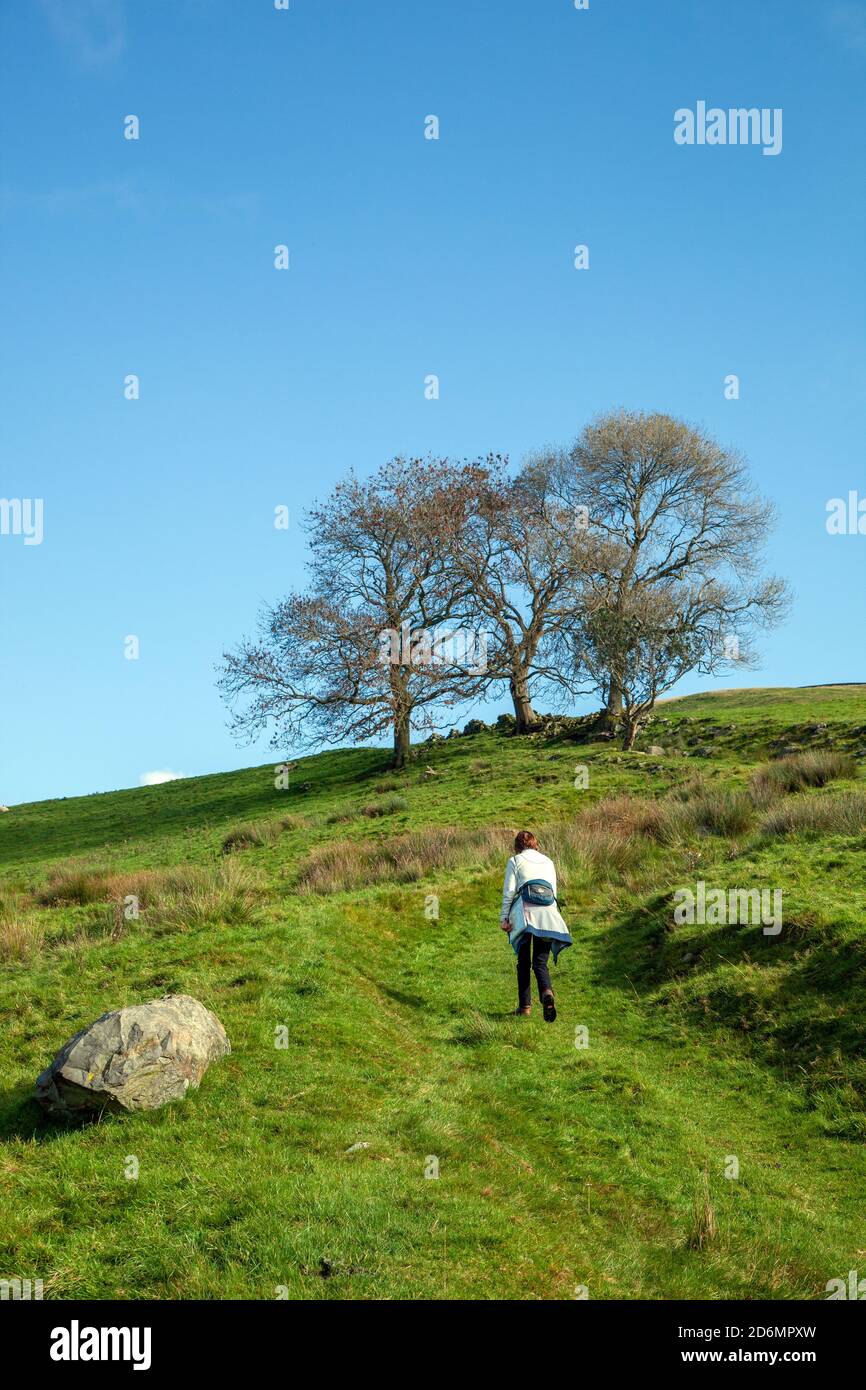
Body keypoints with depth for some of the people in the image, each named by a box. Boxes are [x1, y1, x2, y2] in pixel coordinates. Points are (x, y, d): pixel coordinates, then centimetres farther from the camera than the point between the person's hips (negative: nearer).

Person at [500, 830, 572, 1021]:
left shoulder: (515, 861, 8)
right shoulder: (548, 862, 21)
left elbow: (509, 892, 1)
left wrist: (504, 917, 3)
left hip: (525, 913, -3)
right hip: (548, 914, 3)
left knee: (524, 962, 11)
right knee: (540, 962, 2)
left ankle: (525, 1006, 9)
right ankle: (546, 992, -28)